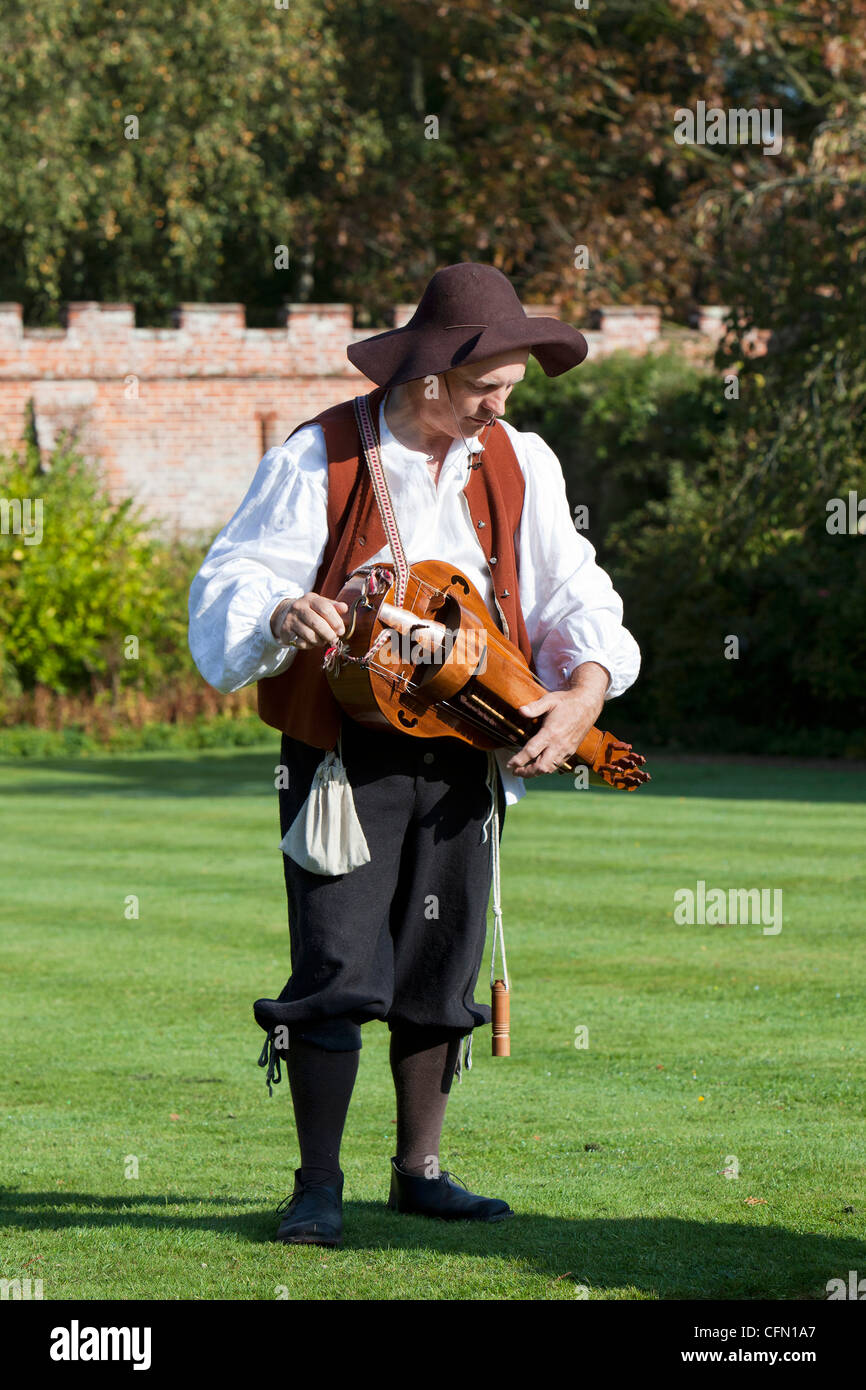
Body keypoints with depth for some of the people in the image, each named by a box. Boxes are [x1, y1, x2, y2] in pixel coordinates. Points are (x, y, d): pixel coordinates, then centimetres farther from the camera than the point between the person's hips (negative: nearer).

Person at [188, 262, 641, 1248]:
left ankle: (418, 1170, 22)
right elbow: (228, 583, -9)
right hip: (344, 749, -4)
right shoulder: (319, 458, -7)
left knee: (441, 966, 10)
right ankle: (317, 1186, -2)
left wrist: (586, 688, -11)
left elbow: (573, 593, 9)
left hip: (465, 750, 5)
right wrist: (280, 615, -32)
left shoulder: (520, 464, 7)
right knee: (339, 969, -10)